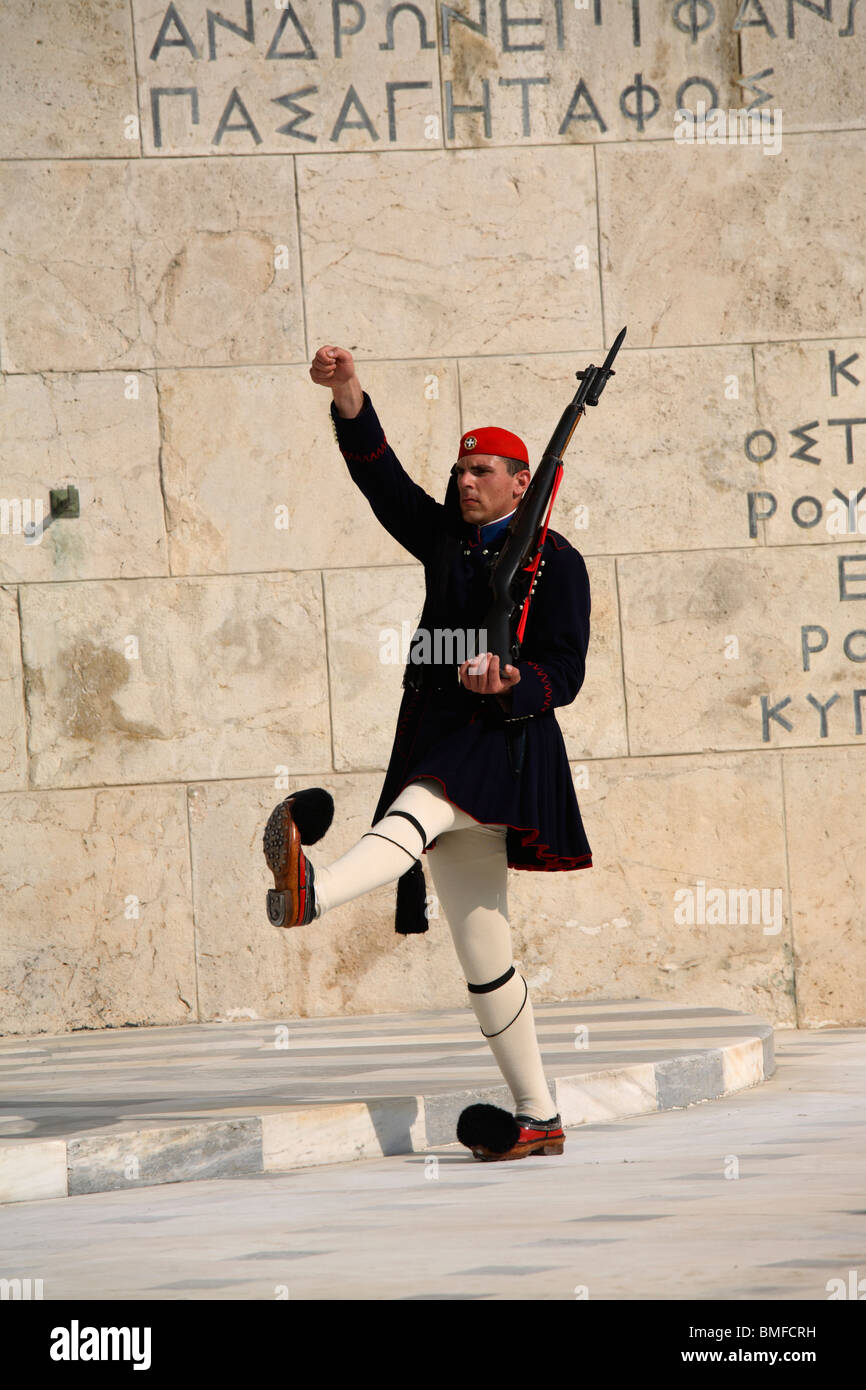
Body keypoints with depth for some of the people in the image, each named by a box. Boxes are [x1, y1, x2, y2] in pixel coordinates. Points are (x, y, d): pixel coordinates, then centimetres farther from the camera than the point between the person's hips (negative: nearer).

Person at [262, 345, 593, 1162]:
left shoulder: (555, 560, 2)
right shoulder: (447, 540, 19)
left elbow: (564, 673, -5)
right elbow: (383, 479, 8)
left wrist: (509, 683, -25)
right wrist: (349, 397, -6)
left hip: (504, 749, -6)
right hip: (438, 749, 7)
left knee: (415, 812, -38)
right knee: (482, 959, 6)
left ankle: (313, 891, -69)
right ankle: (537, 1118, 13)